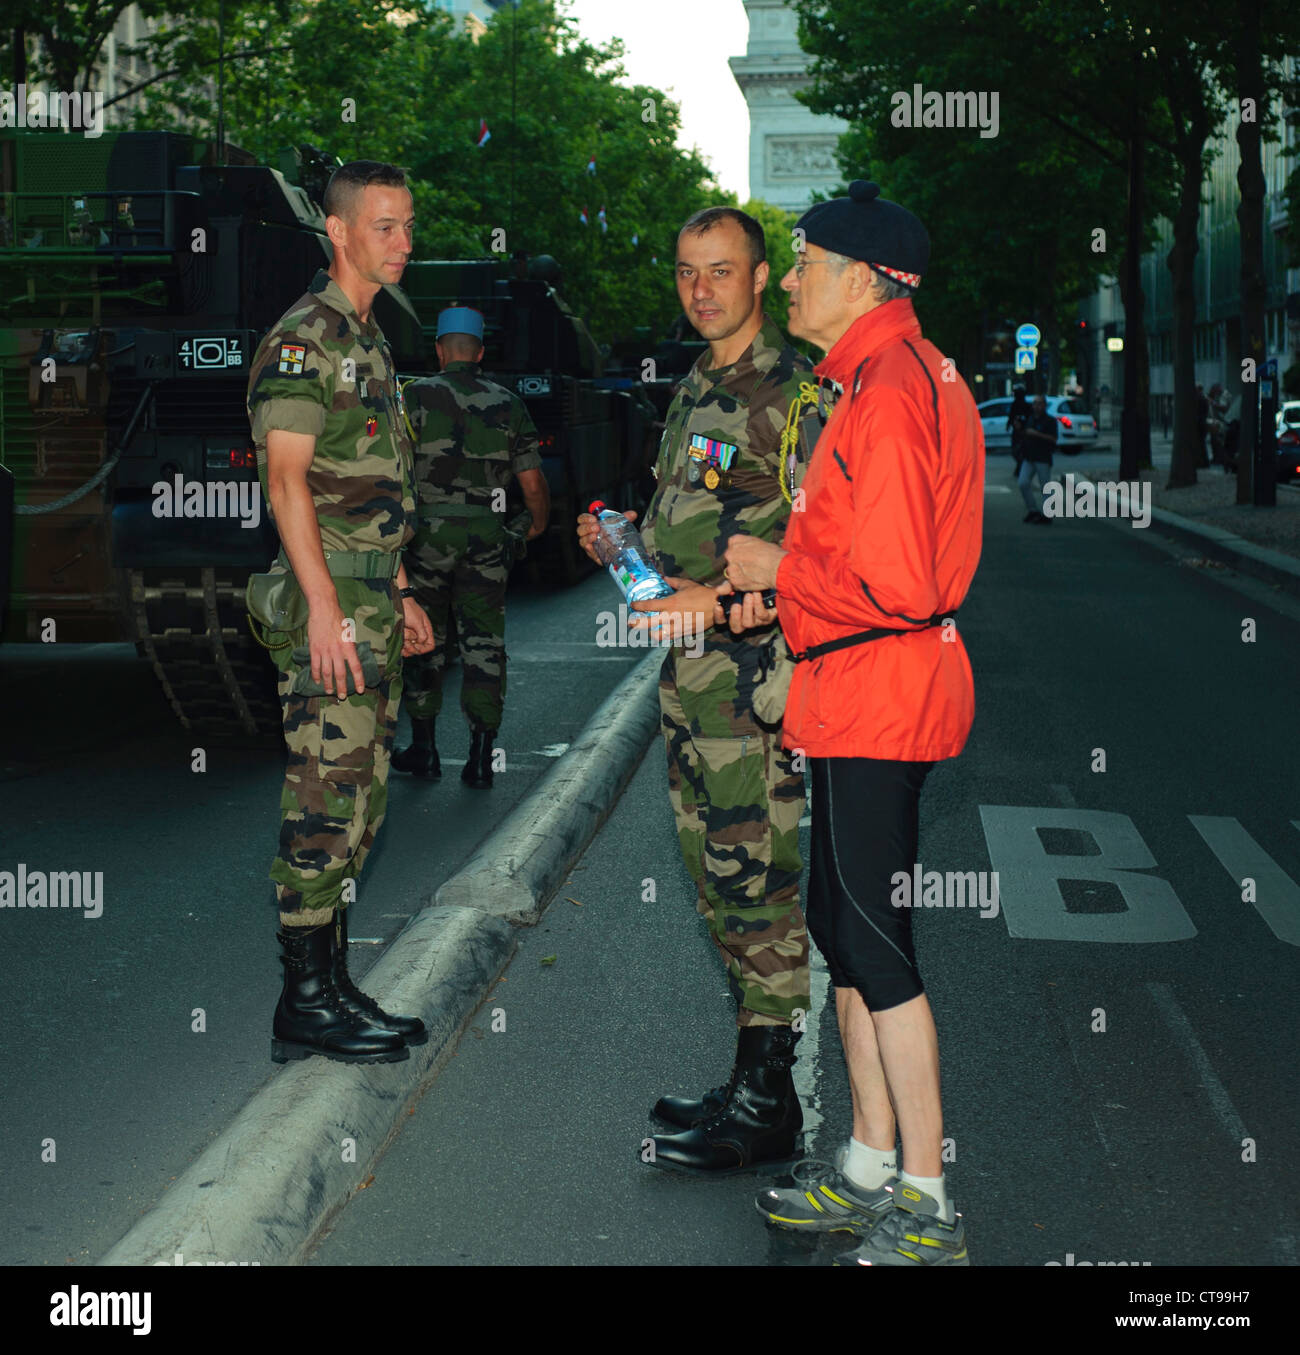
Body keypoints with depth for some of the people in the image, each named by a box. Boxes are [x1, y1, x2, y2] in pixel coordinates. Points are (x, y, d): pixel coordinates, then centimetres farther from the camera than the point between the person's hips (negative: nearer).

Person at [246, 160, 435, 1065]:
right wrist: (324, 606, -22)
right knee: (325, 803, -7)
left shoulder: (371, 340, 19)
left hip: (372, 599, 10)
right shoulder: (304, 337, -10)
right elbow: (285, 478, -17)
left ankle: (332, 985, 19)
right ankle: (307, 1003, 0)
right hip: (328, 598, -10)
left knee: (360, 803, 12)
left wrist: (399, 595, 22)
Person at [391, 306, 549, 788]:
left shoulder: (419, 396, -3)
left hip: (428, 534, -1)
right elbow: (533, 483, 5)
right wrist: (538, 524, 23)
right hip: (487, 540, 2)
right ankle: (481, 757, 2)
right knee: (484, 642, 5)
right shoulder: (508, 404, 5)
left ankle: (423, 747, 17)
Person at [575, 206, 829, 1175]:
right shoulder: (697, 390, 18)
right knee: (719, 880, 14)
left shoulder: (794, 391, -11)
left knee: (757, 881, -5)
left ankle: (766, 1107, 3)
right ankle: (753, 1083, 24)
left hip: (756, 669, -9)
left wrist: (719, 600, -23)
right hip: (691, 667, 9)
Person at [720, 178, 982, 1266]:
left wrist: (776, 570, -11)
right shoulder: (914, 374, 15)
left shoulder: (890, 392, -19)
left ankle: (927, 1210, 5)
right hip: (867, 695, 11)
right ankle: (870, 1166, 27)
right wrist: (785, 589, 13)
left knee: (876, 941, -5)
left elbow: (893, 584, -24)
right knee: (842, 925, 16)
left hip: (876, 695, -11)